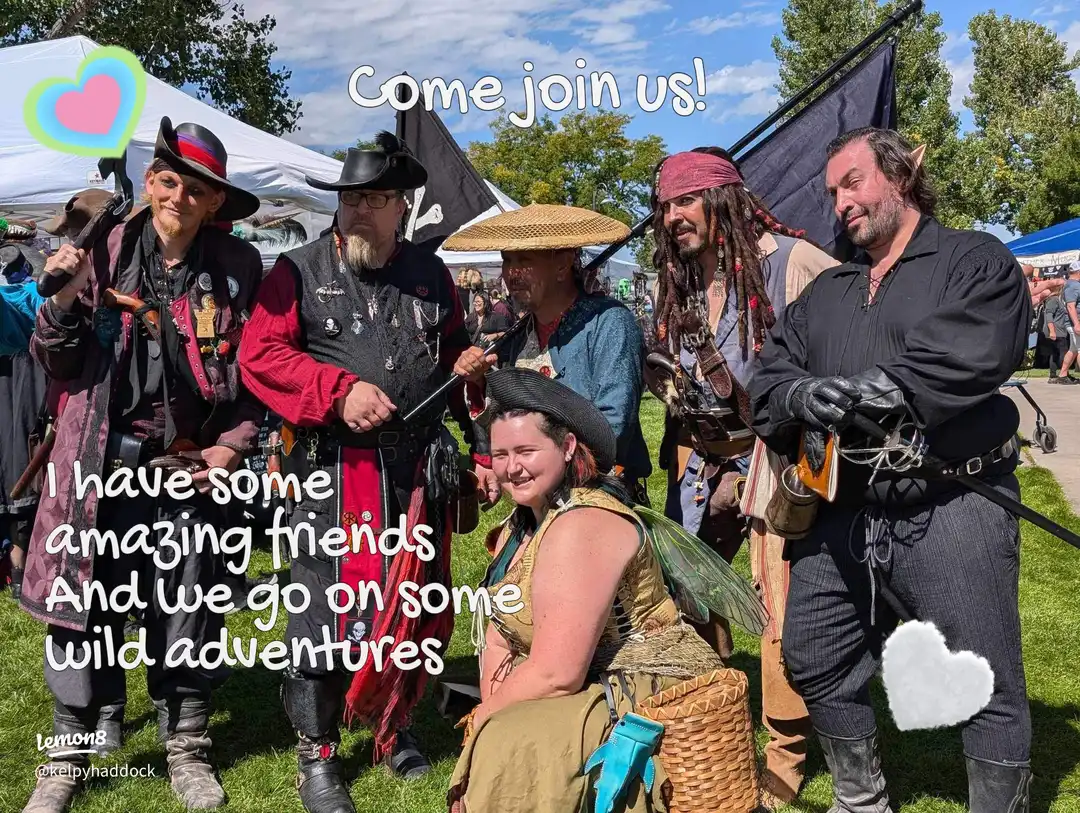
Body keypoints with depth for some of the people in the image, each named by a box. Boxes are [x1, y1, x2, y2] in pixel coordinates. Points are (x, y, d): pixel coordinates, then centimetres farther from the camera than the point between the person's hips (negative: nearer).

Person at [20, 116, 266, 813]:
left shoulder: (237, 267, 0)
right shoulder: (106, 254, 1)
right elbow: (59, 366, 6)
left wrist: (235, 443, -3)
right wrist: (64, 299, -11)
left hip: (190, 468, 0)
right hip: (102, 464, 1)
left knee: (187, 612, 10)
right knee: (86, 607, 8)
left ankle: (188, 750, 29)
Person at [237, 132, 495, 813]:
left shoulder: (431, 274, 13)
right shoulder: (299, 271, 1)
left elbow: (456, 352, 26)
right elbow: (260, 355, -8)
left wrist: (471, 368, 2)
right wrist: (340, 391, -18)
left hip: (418, 471, 4)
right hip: (331, 471, -4)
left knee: (416, 601, 12)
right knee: (327, 606, -2)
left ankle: (394, 725, 33)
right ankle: (317, 752, 15)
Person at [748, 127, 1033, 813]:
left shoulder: (974, 259, 1)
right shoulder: (825, 293, 19)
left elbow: (976, 353, -18)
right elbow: (769, 378, 9)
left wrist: (855, 391, -19)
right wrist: (800, 394, -16)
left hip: (953, 508, -6)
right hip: (844, 518, 6)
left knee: (988, 688, 2)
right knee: (813, 660, 14)